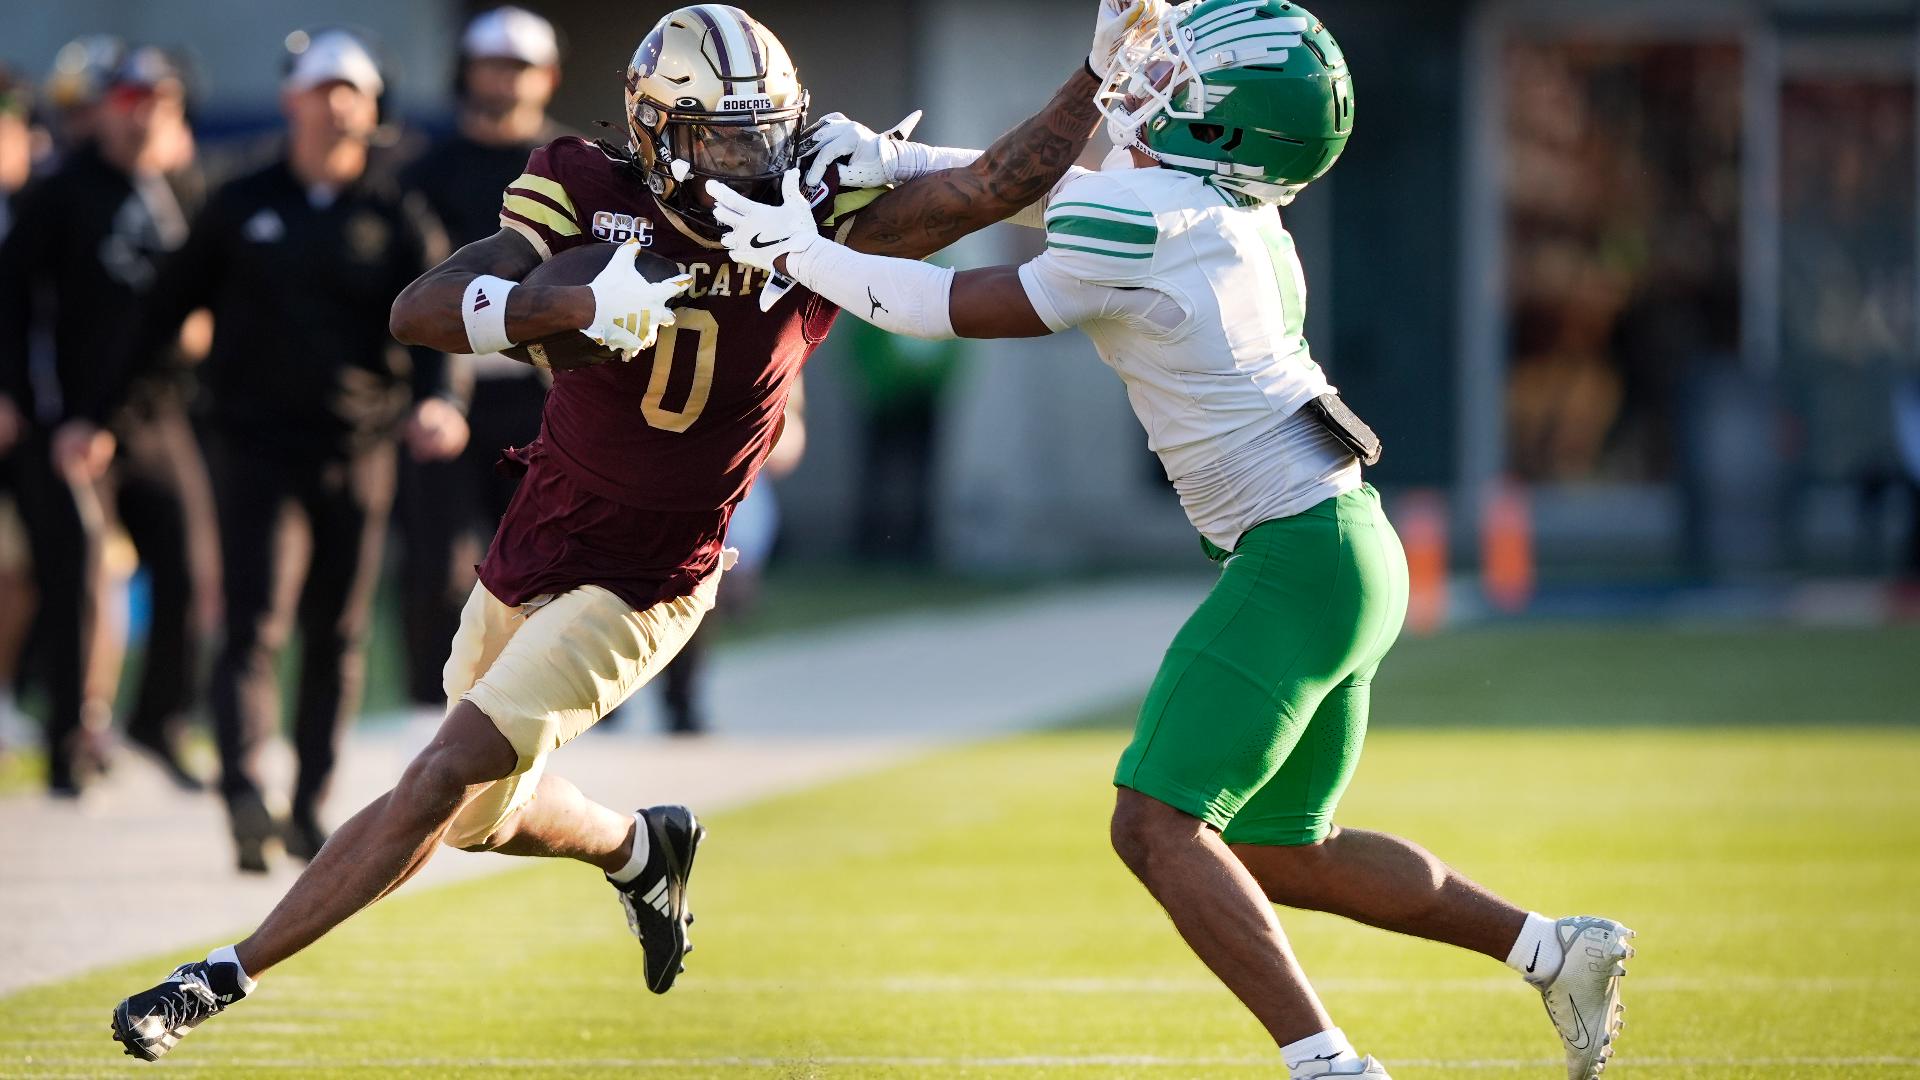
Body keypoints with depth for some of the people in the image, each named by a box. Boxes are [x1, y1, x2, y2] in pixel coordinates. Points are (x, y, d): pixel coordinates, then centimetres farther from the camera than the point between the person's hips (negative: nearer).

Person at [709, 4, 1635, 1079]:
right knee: (1276, 852, 18)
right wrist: (895, 160, 24)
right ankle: (1557, 949, 19)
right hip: (1347, 552, 10)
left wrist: (804, 255, 2)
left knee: (1158, 826, -11)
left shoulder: (1148, 229, -16)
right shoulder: (1225, 214, 11)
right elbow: (1063, 184, 28)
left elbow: (970, 308, -7)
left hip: (1299, 560, -10)